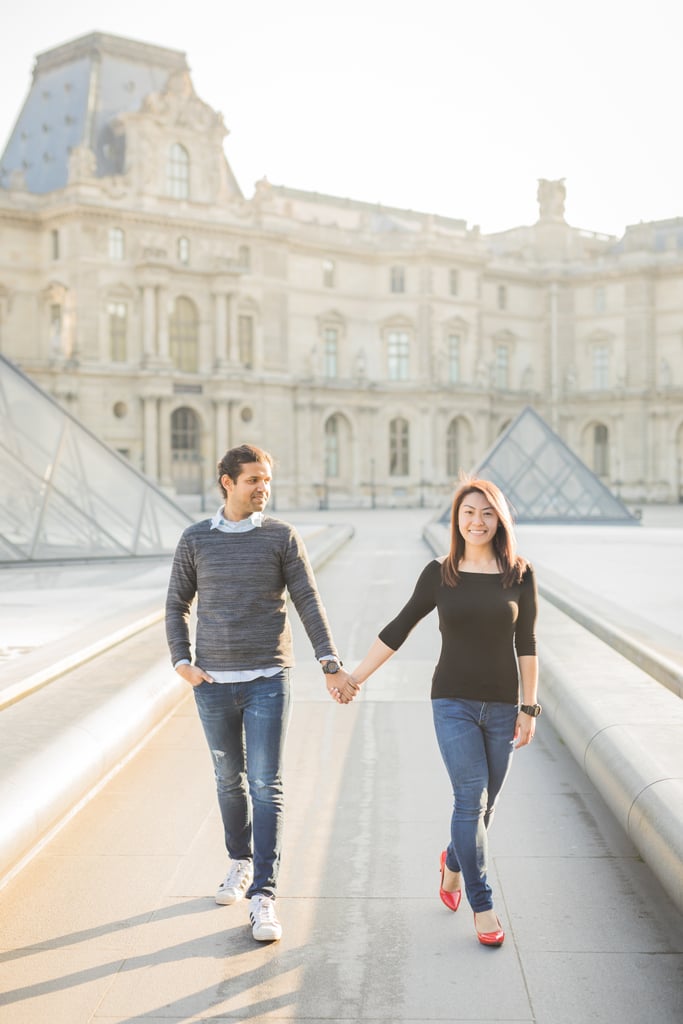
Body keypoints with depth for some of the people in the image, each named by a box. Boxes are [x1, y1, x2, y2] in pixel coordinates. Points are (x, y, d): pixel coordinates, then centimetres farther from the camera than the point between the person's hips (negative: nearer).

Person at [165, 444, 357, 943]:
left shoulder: (282, 537, -1)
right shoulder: (195, 539, 4)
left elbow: (309, 604, -3)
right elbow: (177, 606, 11)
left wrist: (332, 665, -10)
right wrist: (182, 662, -1)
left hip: (267, 680, -2)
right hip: (213, 682, 2)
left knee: (266, 787, -6)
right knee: (229, 781, 15)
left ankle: (264, 898, -4)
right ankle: (240, 864, 36)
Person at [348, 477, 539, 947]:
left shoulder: (520, 575, -1)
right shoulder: (439, 574, -1)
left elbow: (527, 645, 2)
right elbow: (398, 630, 6)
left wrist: (529, 709, 0)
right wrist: (356, 676, 5)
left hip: (502, 706, 2)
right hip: (453, 702, -1)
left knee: (484, 803, 11)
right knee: (471, 798, -10)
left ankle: (454, 861, 42)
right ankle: (482, 906, 1)